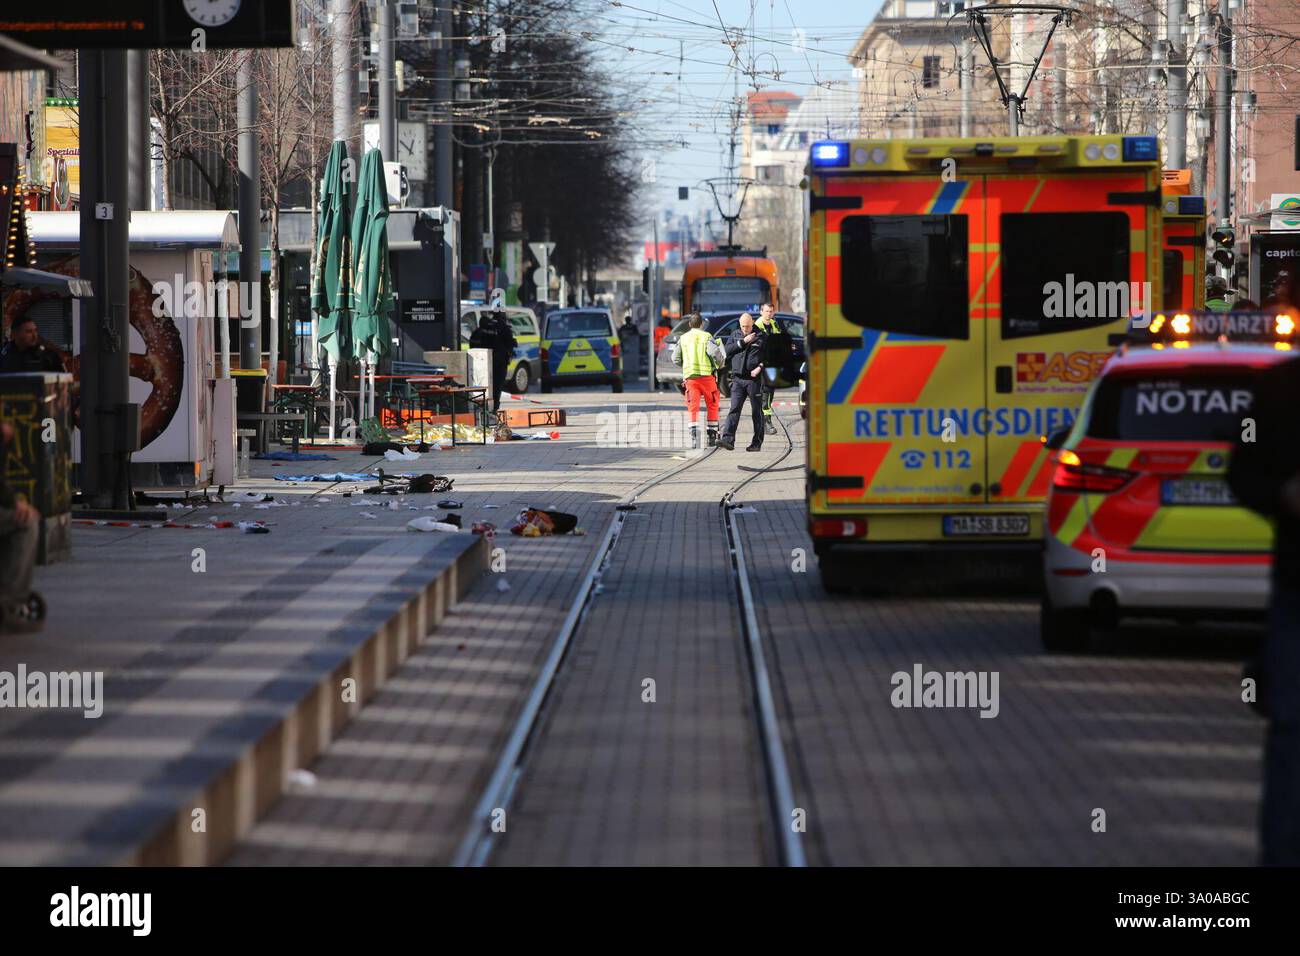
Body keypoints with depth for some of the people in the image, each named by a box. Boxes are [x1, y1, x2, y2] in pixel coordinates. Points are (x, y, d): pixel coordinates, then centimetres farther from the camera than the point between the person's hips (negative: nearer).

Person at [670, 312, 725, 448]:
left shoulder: (682, 339, 10)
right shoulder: (707, 337, 0)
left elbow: (675, 359, 10)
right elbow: (715, 352, -14)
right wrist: (721, 363, 5)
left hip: (689, 376, 2)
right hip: (706, 375, -2)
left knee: (693, 408, 0)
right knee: (712, 406, 11)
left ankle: (694, 436, -14)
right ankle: (712, 436, 13)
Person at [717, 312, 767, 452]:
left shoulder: (761, 337, 3)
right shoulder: (735, 335, 13)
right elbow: (727, 351, 1)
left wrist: (760, 368, -13)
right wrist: (743, 342, -7)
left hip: (754, 379, -2)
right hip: (738, 379, 2)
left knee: (757, 411, 4)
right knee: (734, 409, -8)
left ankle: (757, 443, 9)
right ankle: (728, 439, -15)